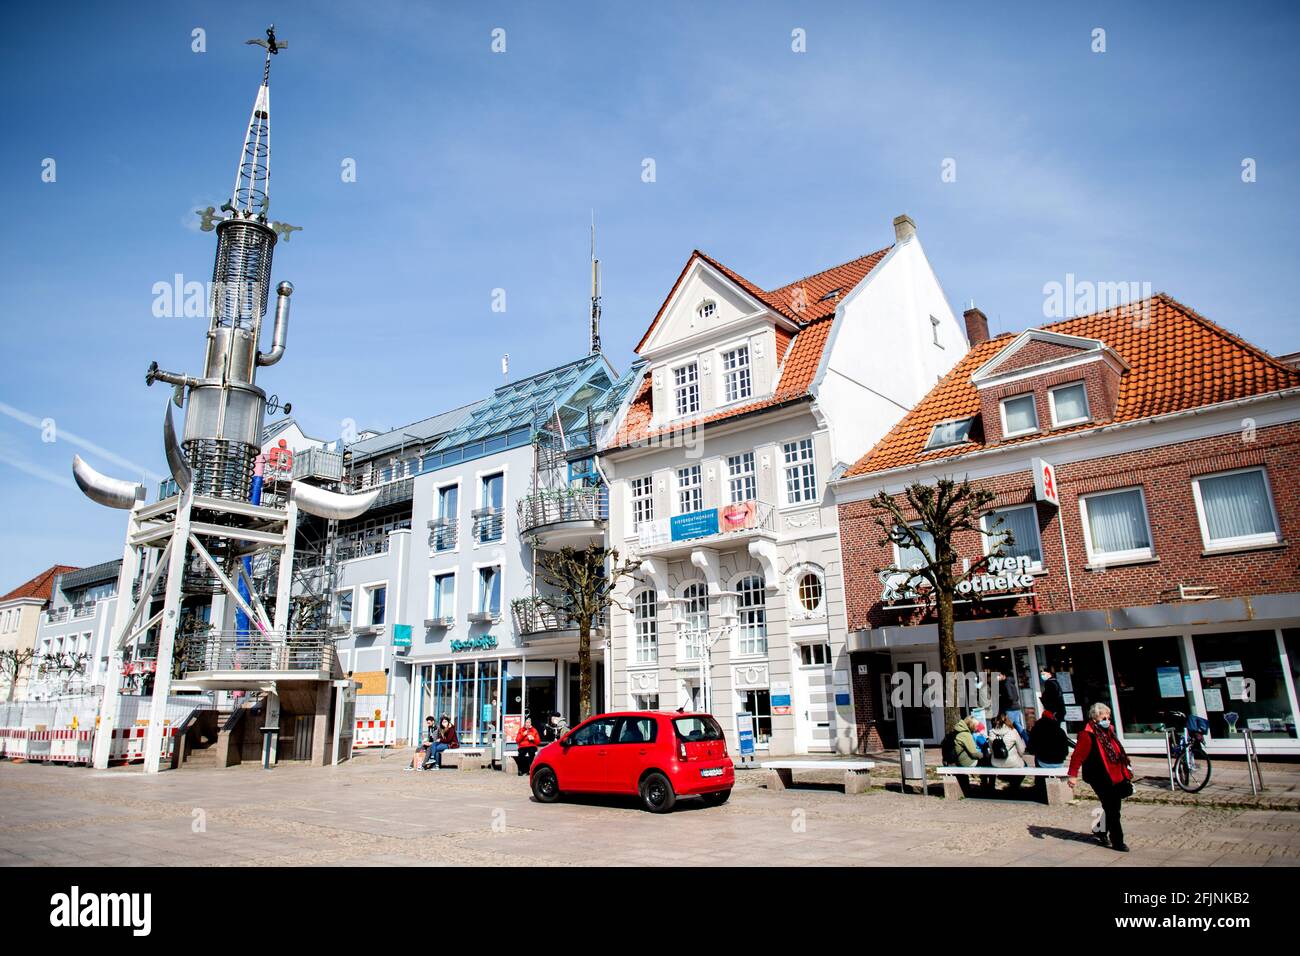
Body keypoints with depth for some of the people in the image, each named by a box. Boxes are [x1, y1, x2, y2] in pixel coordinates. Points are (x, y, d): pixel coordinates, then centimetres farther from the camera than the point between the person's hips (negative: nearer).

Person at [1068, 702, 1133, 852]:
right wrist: (1073, 775, -20)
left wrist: (1125, 771, 22)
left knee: (1111, 807, 16)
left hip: (1114, 777, 8)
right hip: (1100, 779, -8)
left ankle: (1102, 832, 34)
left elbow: (1118, 753, 20)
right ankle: (1117, 841, 5)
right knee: (1112, 810, -4)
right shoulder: (1087, 735, -17)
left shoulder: (1108, 731, 9)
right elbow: (1078, 756, -18)